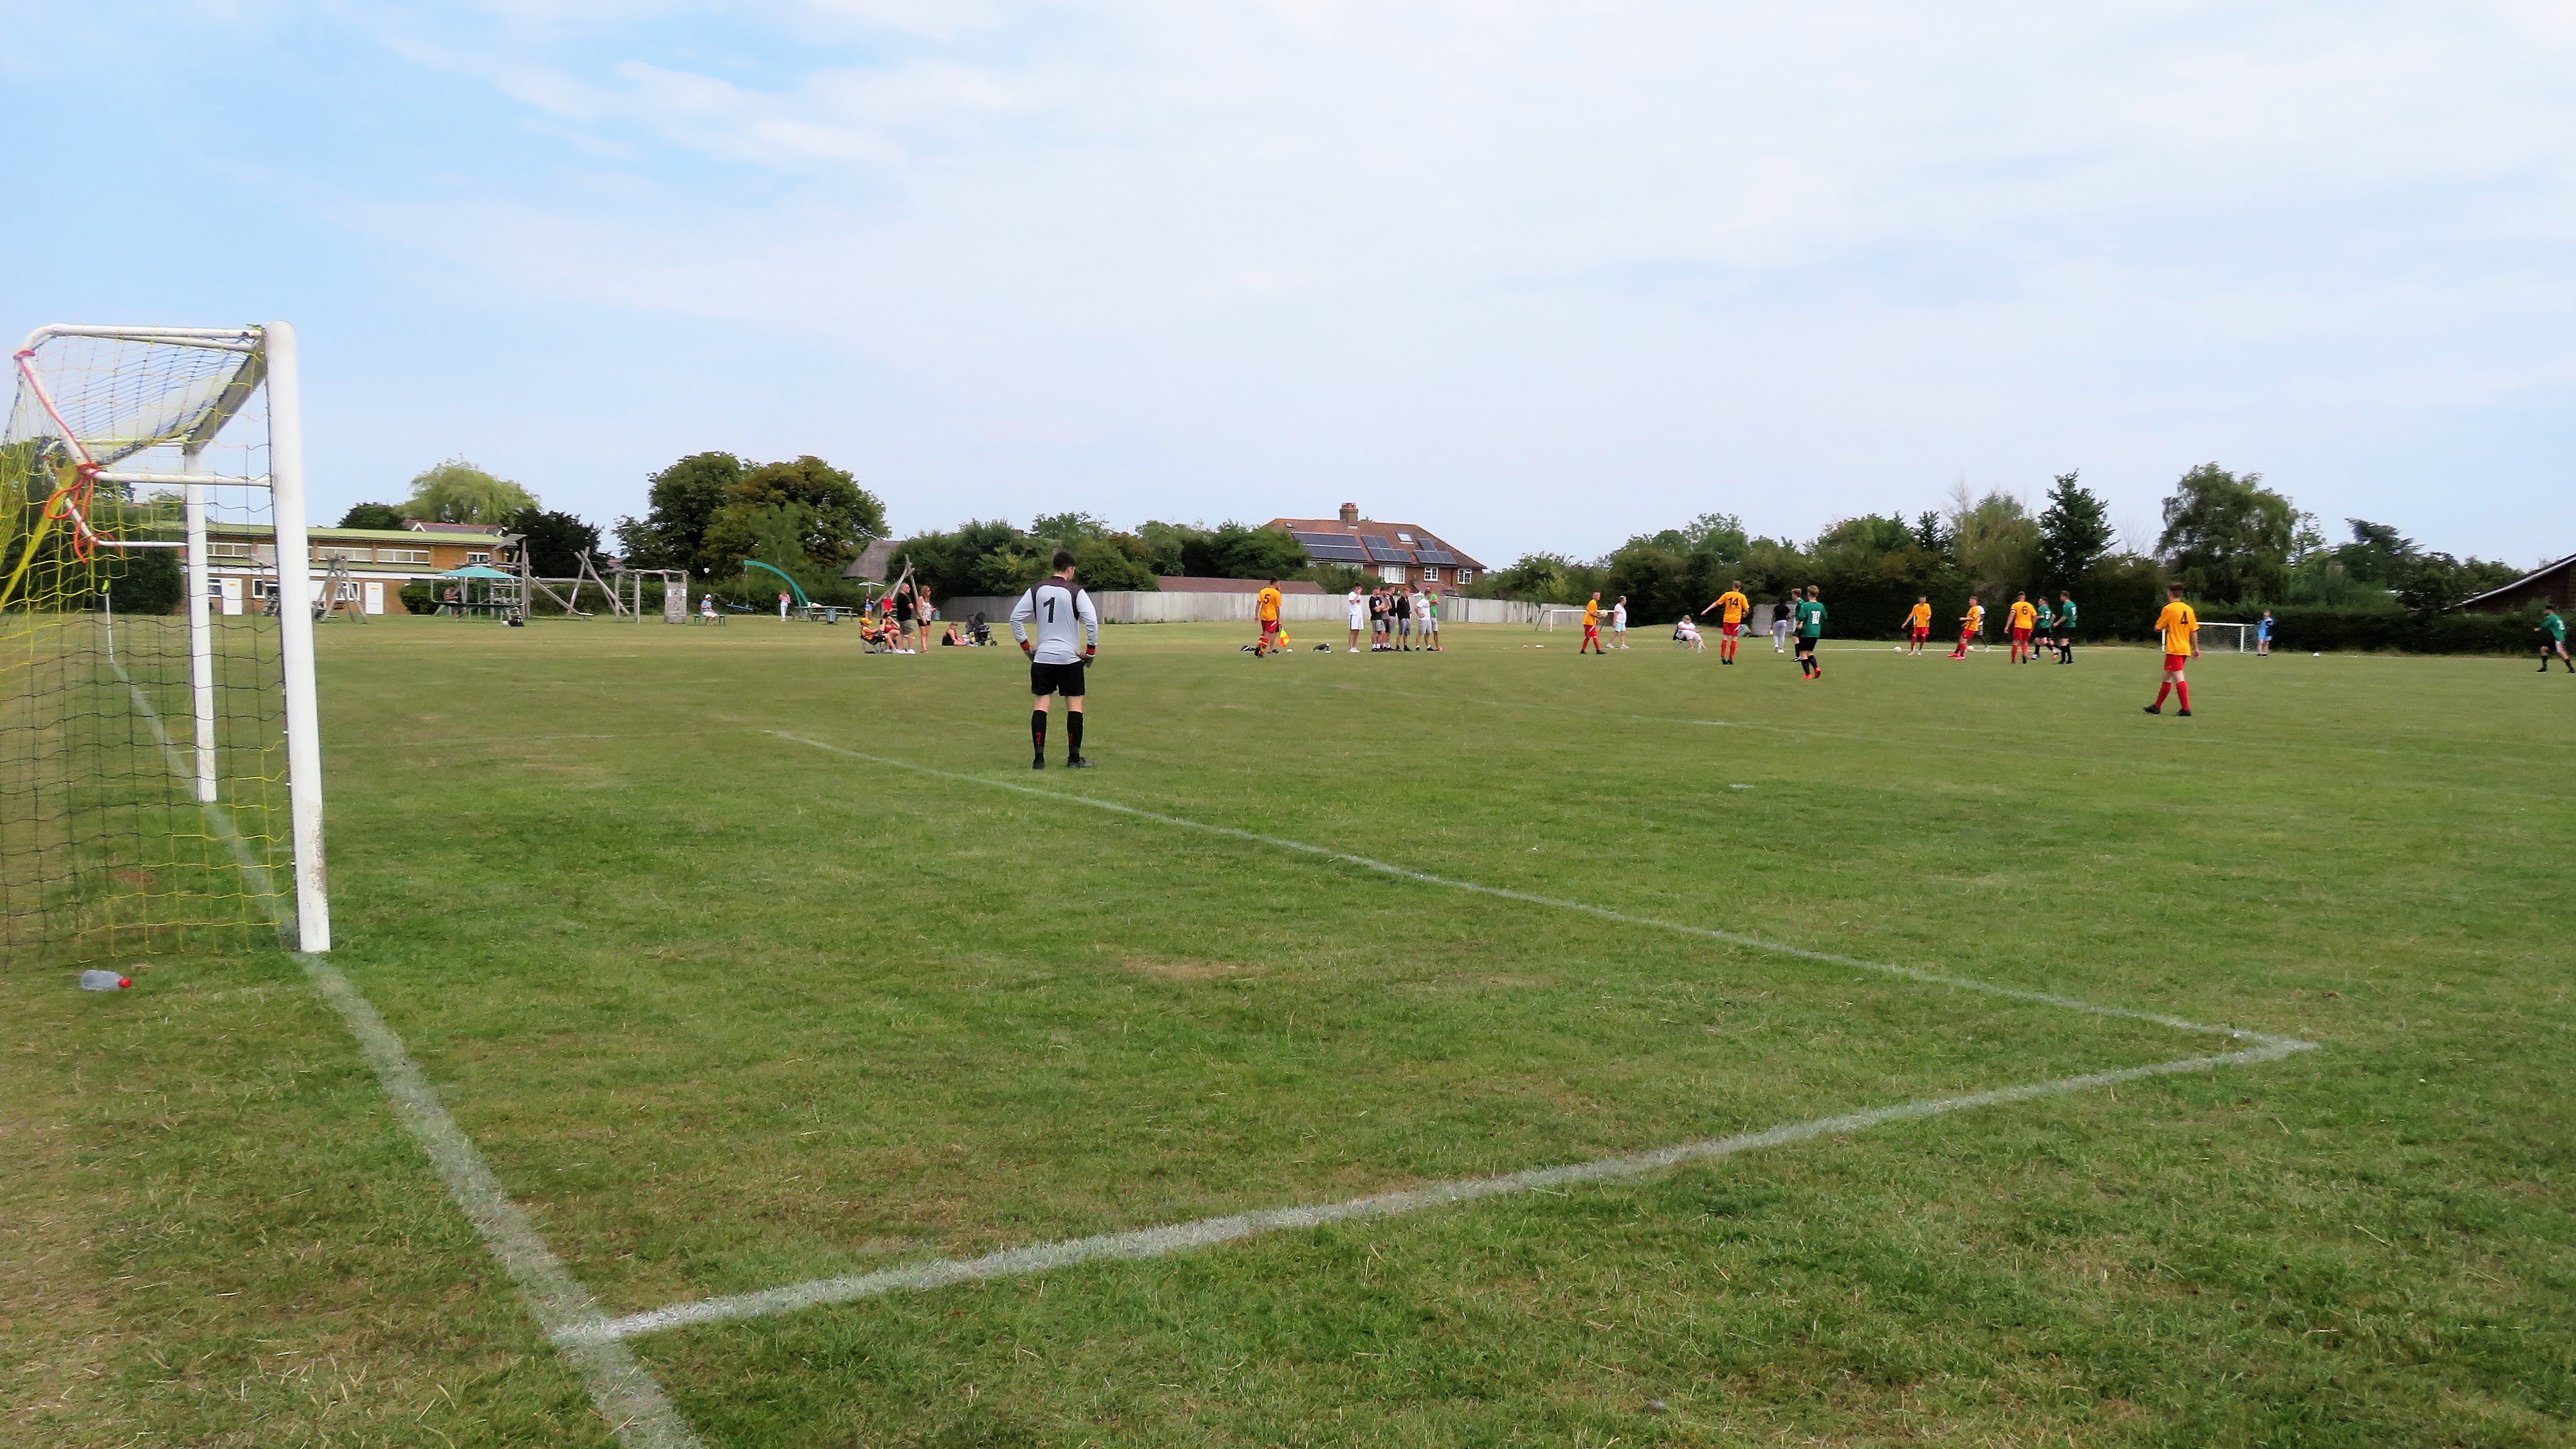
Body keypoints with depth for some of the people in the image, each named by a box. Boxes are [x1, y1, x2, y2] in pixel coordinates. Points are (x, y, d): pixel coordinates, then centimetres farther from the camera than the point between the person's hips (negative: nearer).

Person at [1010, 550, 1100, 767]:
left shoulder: (1036, 590, 5)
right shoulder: (1075, 592, -6)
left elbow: (1015, 617, 5)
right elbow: (1092, 621, -16)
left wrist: (1025, 645, 12)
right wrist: (1091, 649, -4)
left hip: (1042, 657, 3)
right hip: (1070, 657, -3)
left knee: (1042, 704, 4)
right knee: (1075, 704, 5)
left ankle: (1039, 758, 0)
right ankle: (1074, 759, 5)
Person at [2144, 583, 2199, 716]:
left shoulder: (2169, 609, -10)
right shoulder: (2188, 609, 9)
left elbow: (2158, 629, -4)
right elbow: (2194, 631, 10)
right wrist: (2196, 648, 14)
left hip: (2174, 650, -8)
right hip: (2185, 650, 8)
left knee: (2179, 679, -10)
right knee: (2167, 679, 16)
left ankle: (2186, 709, -16)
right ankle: (2157, 706, 24)